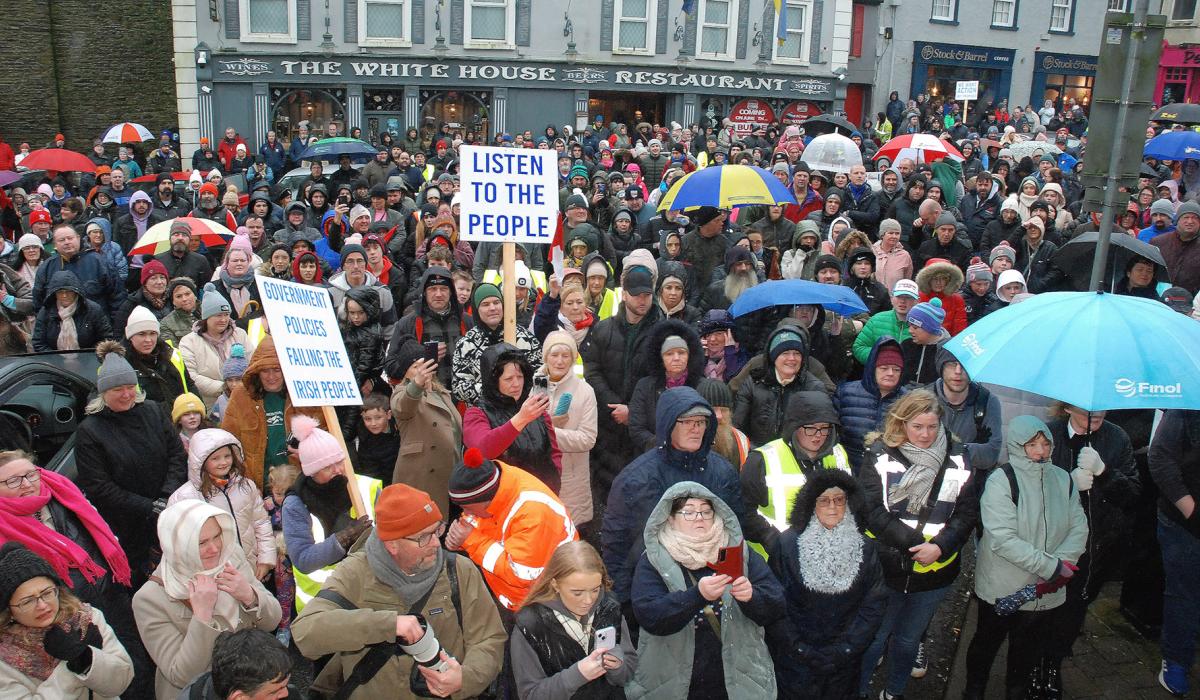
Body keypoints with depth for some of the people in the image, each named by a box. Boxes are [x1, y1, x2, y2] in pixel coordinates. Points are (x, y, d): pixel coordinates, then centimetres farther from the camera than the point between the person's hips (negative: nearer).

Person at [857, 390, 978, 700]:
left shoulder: (955, 458, 0)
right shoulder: (881, 454, -10)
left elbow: (968, 512, -2)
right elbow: (871, 510, -16)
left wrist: (940, 546, -17)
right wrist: (915, 544, -20)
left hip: (935, 570, 3)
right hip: (886, 567, -3)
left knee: (908, 639, 21)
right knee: (873, 637, 11)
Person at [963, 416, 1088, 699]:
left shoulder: (1063, 480, 2)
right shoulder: (1001, 481, -17)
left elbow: (1079, 529, -1)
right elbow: (1003, 539, -25)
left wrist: (1061, 562, -18)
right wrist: (1051, 567, -25)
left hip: (1046, 593, 4)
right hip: (1001, 590, -4)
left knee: (1028, 652, 21)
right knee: (986, 645, 17)